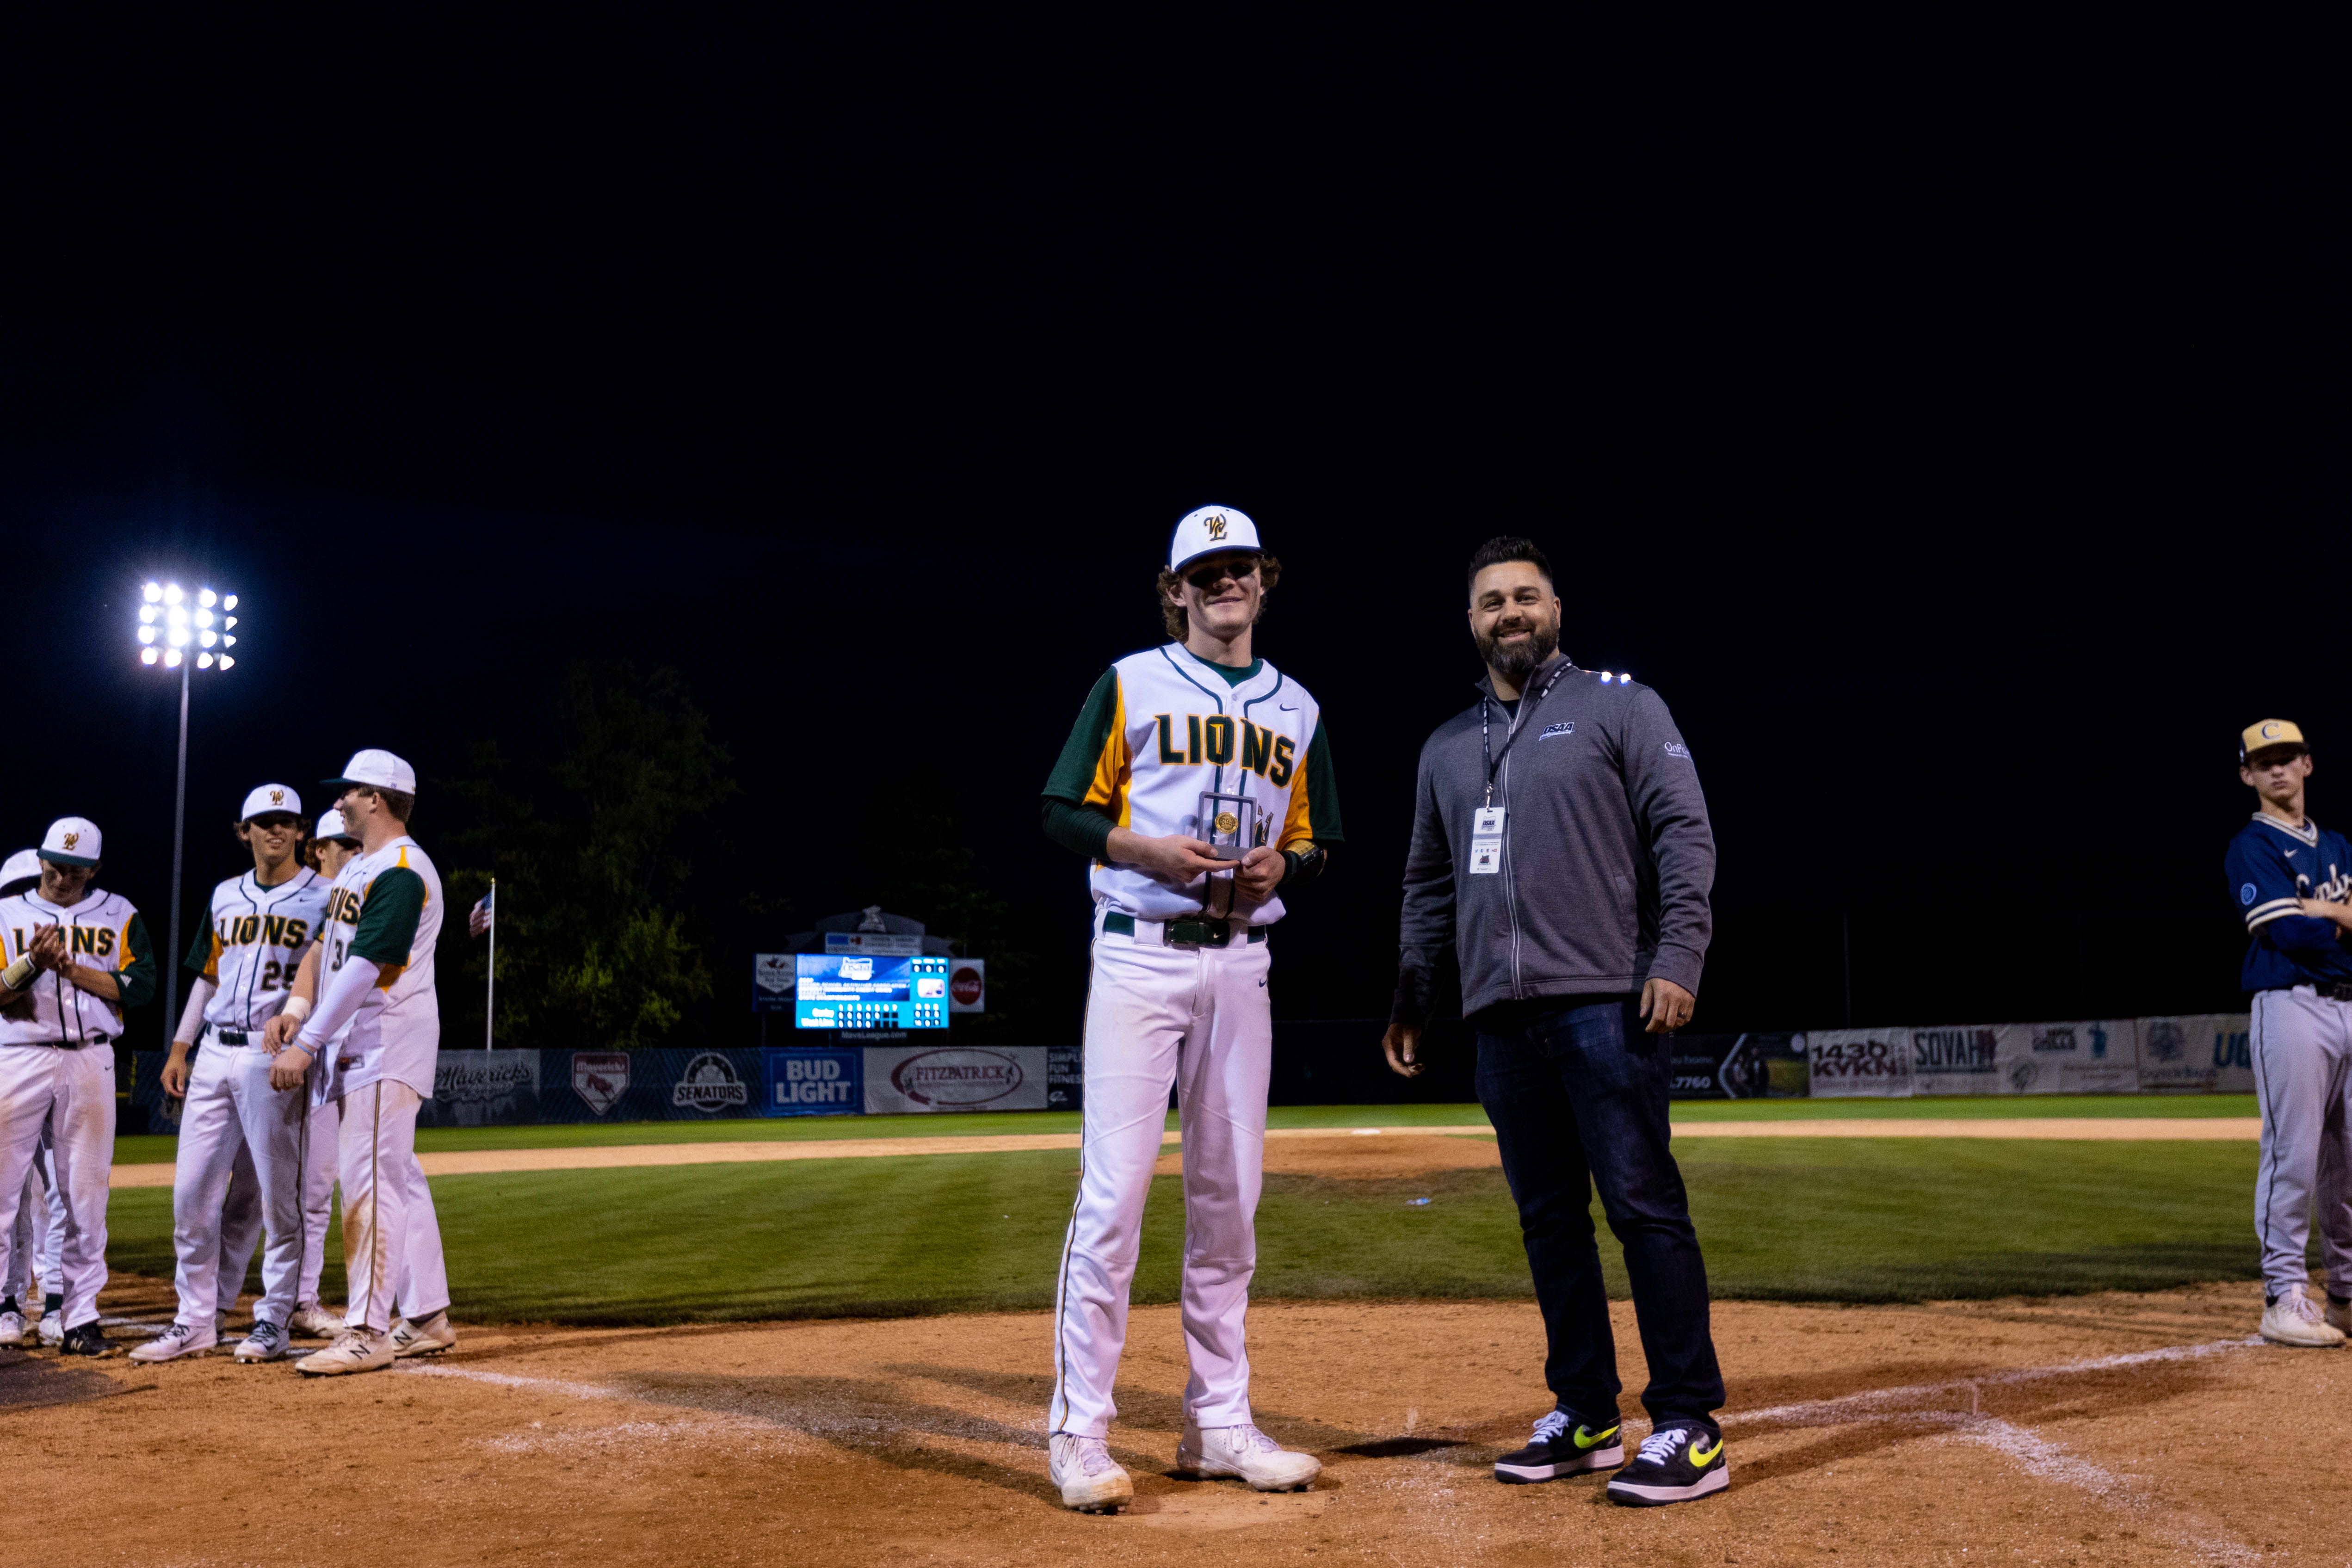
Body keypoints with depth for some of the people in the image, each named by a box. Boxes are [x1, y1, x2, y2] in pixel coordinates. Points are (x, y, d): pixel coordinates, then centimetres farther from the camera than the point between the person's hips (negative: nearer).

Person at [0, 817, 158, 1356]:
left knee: (86, 1194, 2)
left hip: (91, 1064, 1)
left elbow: (140, 987, -1)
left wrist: (72, 968, -9)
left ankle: (80, 1317, 8)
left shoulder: (118, 915, 10)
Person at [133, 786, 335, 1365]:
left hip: (275, 1057, -6)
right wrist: (179, 1047, 14)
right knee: (192, 1191, 5)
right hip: (215, 1054, 6)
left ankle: (274, 1321, 5)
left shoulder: (323, 897, 0)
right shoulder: (225, 896, 17)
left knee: (278, 1195, -3)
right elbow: (208, 975, 20)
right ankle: (197, 1321, 14)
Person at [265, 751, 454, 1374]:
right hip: (356, 1044, 10)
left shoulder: (403, 872, -16)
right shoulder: (357, 868, 17)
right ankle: (426, 1318, 18)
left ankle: (367, 1332, -9)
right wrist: (295, 1007, 2)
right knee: (399, 1179, 12)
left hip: (388, 1041, -10)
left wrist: (308, 1044, -23)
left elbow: (364, 968, -22)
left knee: (370, 1181, -11)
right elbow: (325, 945, 19)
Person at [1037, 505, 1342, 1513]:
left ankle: (1218, 1424, 16)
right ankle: (1079, 1432, -3)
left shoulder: (1297, 710, 14)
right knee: (1113, 1191, -10)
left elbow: (1318, 844, 17)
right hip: (1140, 955, -4)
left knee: (1229, 1199, 7)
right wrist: (1148, 848, -17)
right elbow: (1063, 812, 1)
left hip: (1240, 965, 4)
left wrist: (1279, 865, -6)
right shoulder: (1130, 683, 3)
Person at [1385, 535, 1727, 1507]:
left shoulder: (1619, 707, 4)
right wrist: (1411, 999, 17)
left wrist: (1678, 956, -16)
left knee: (1642, 1203, -8)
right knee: (1548, 1215, 9)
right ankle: (1585, 1417, 18)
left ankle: (1689, 1427, -2)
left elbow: (1685, 833, -4)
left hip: (1606, 1000, -5)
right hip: (1502, 1015, 6)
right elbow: (1429, 883, 23)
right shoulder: (1447, 748, 19)